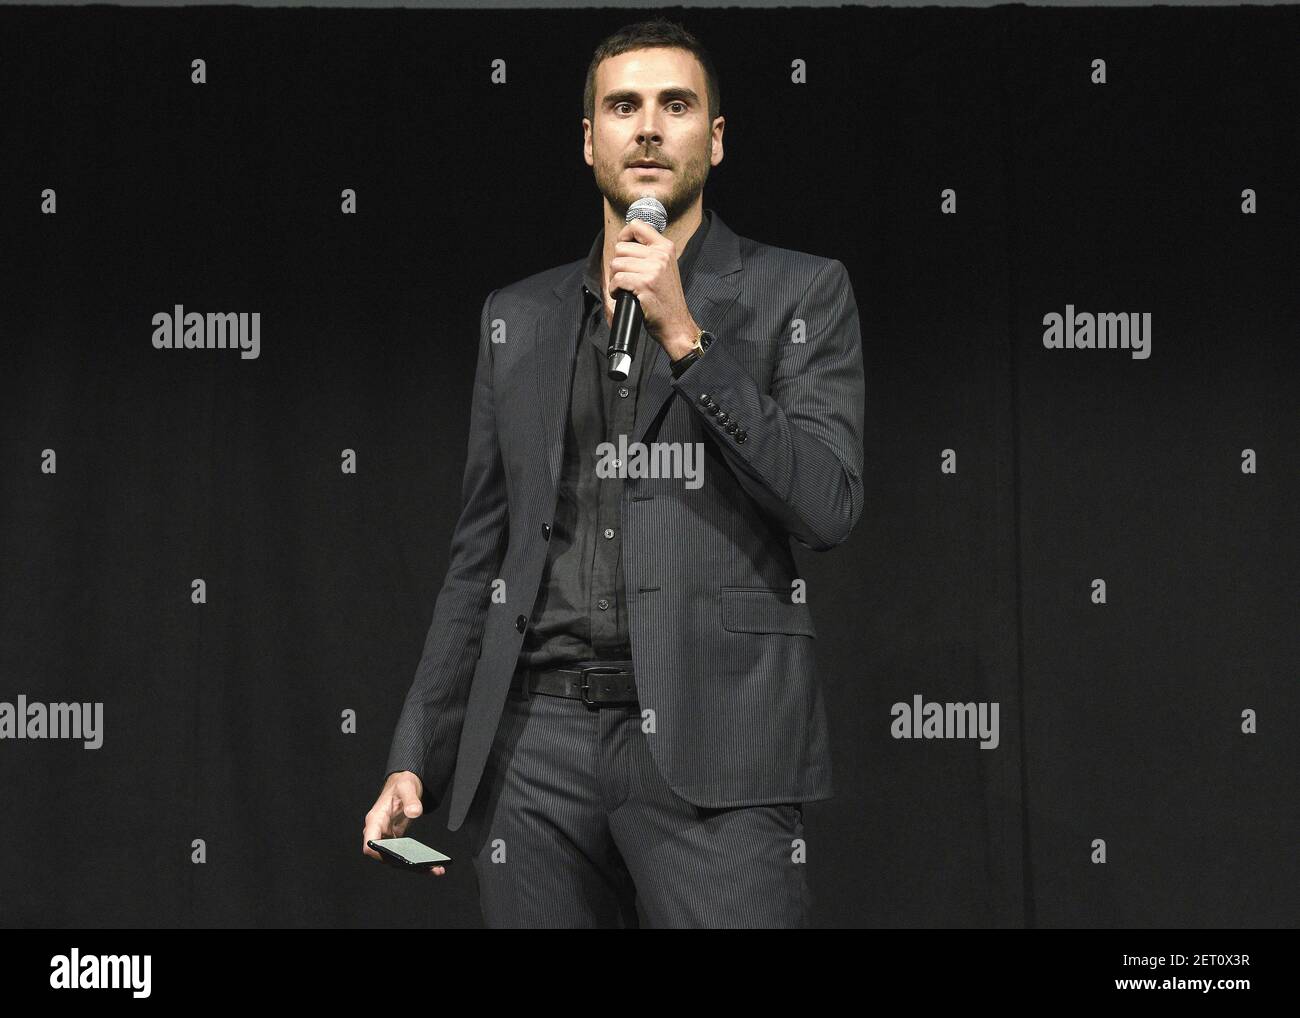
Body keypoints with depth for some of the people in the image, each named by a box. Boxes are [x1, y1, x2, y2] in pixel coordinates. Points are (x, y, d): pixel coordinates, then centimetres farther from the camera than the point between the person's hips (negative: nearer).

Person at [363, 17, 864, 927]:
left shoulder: (800, 293, 7)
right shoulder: (519, 317, 17)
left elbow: (829, 507, -6)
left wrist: (684, 334, -10)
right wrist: (416, 758, 12)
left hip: (710, 742, -3)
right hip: (537, 740, 4)